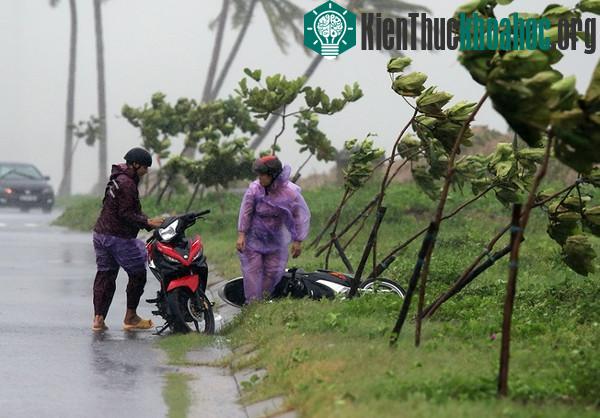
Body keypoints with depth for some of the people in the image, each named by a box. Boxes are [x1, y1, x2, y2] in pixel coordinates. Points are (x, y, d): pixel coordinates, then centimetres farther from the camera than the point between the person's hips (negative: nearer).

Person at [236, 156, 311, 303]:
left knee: (274, 271, 6)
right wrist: (241, 235, -14)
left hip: (276, 239, 1)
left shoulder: (290, 192, -18)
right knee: (253, 270, -7)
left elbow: (302, 216, -8)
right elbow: (245, 212, -9)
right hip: (253, 238, -1)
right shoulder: (255, 188, -17)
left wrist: (298, 241, -8)